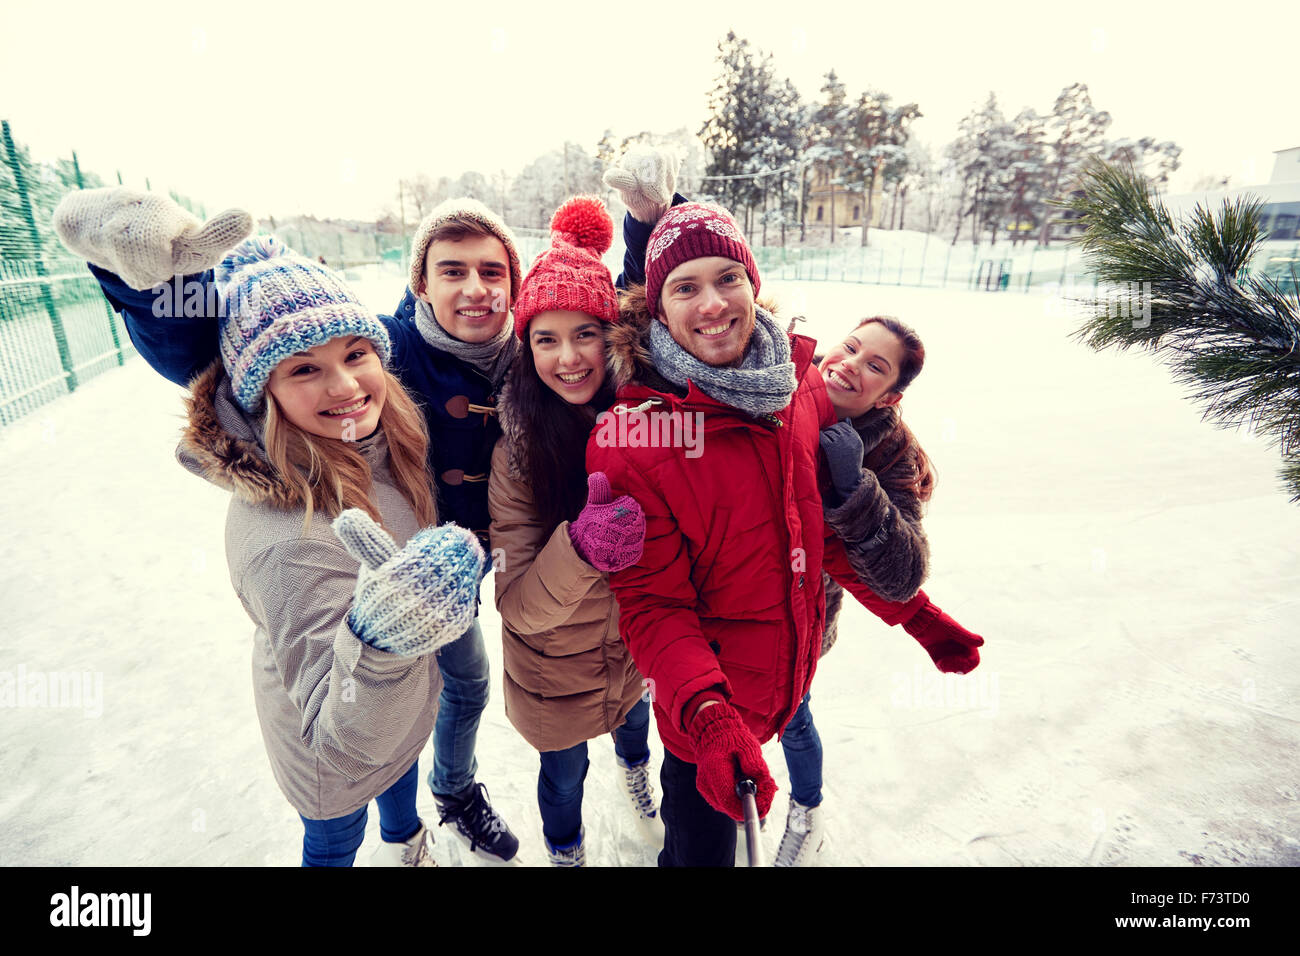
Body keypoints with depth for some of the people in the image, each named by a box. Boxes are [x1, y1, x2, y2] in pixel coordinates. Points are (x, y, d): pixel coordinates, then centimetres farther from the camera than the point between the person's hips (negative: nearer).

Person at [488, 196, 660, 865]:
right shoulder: (518, 449, -26)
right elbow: (518, 607, -28)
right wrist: (581, 547, -45)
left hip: (638, 647, 3)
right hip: (556, 674, -3)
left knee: (636, 720, 33)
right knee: (565, 776, 23)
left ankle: (633, 766, 70)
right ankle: (565, 851, 58)